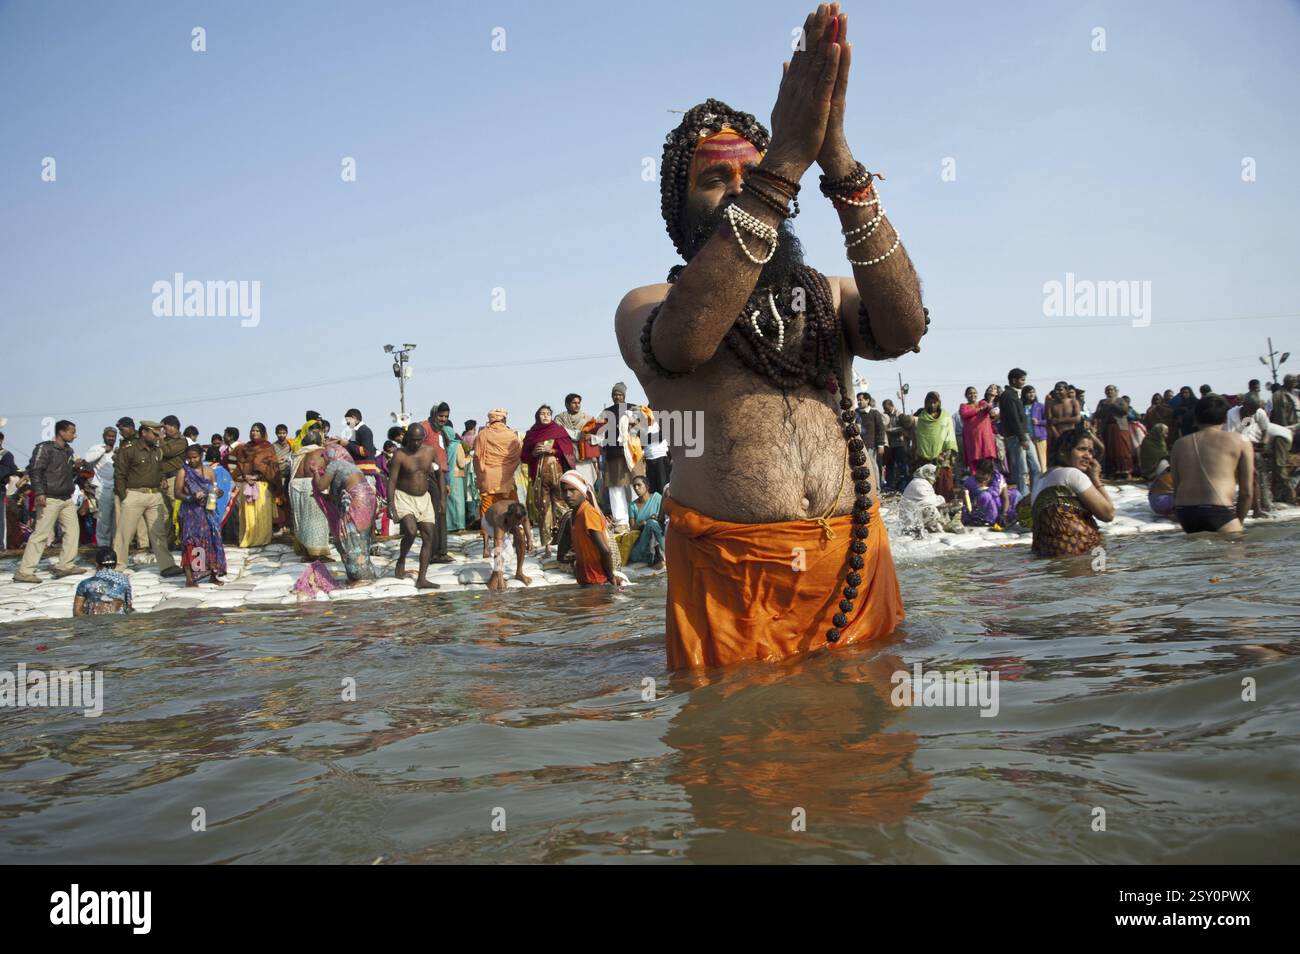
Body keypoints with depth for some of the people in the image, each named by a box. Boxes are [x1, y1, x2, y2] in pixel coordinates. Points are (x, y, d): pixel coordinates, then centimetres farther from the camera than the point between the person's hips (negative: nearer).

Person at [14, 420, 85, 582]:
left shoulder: (68, 450, 16)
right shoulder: (45, 448, -7)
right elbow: (34, 470, -16)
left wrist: (76, 466, 7)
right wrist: (39, 492, -23)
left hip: (67, 500, 8)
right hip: (50, 500, -8)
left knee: (72, 531, 7)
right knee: (41, 534, -8)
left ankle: (65, 565, 15)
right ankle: (24, 571, -5)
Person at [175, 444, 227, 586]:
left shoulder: (209, 471, 9)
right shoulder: (183, 472, -1)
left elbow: (215, 490, 13)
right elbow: (177, 493, -4)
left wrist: (217, 493, -10)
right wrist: (190, 498, -22)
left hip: (208, 512, 4)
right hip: (191, 513, -3)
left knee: (212, 541, 4)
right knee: (191, 542, -6)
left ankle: (213, 574, 15)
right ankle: (189, 577, -6)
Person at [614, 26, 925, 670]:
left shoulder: (827, 296, 14)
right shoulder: (646, 306, 4)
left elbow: (905, 327, -9)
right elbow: (686, 338, -22)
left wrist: (841, 167, -20)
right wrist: (783, 164, -26)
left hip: (859, 563, 3)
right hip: (728, 575, -3)